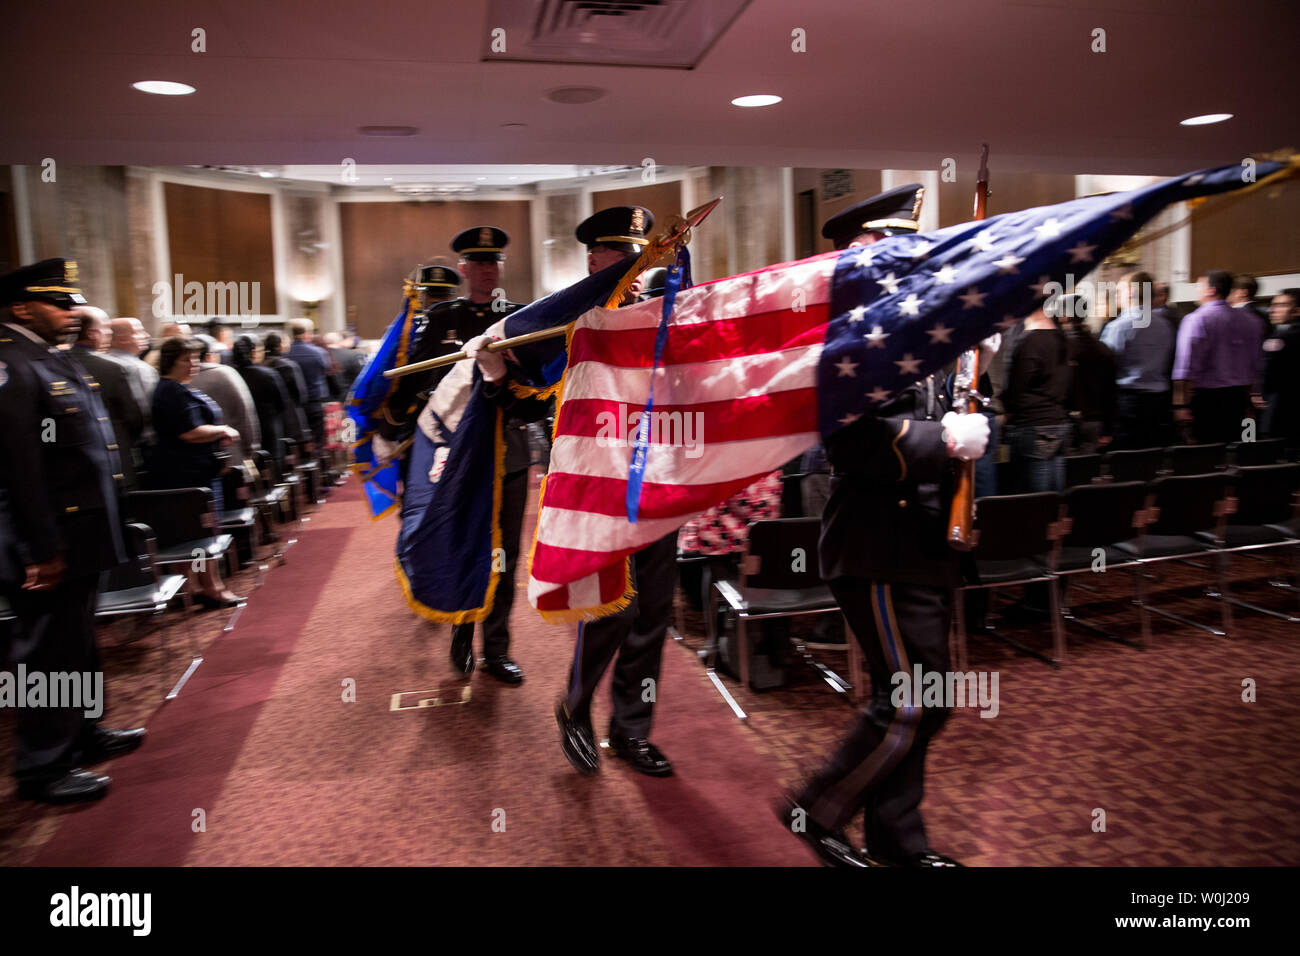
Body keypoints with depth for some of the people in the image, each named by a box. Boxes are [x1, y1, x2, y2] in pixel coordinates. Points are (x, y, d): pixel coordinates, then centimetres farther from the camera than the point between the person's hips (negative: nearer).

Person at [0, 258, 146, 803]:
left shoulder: (53, 361, 14)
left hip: (79, 538, 10)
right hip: (48, 547, -10)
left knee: (78, 645, 21)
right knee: (49, 655, 2)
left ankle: (85, 733, 37)